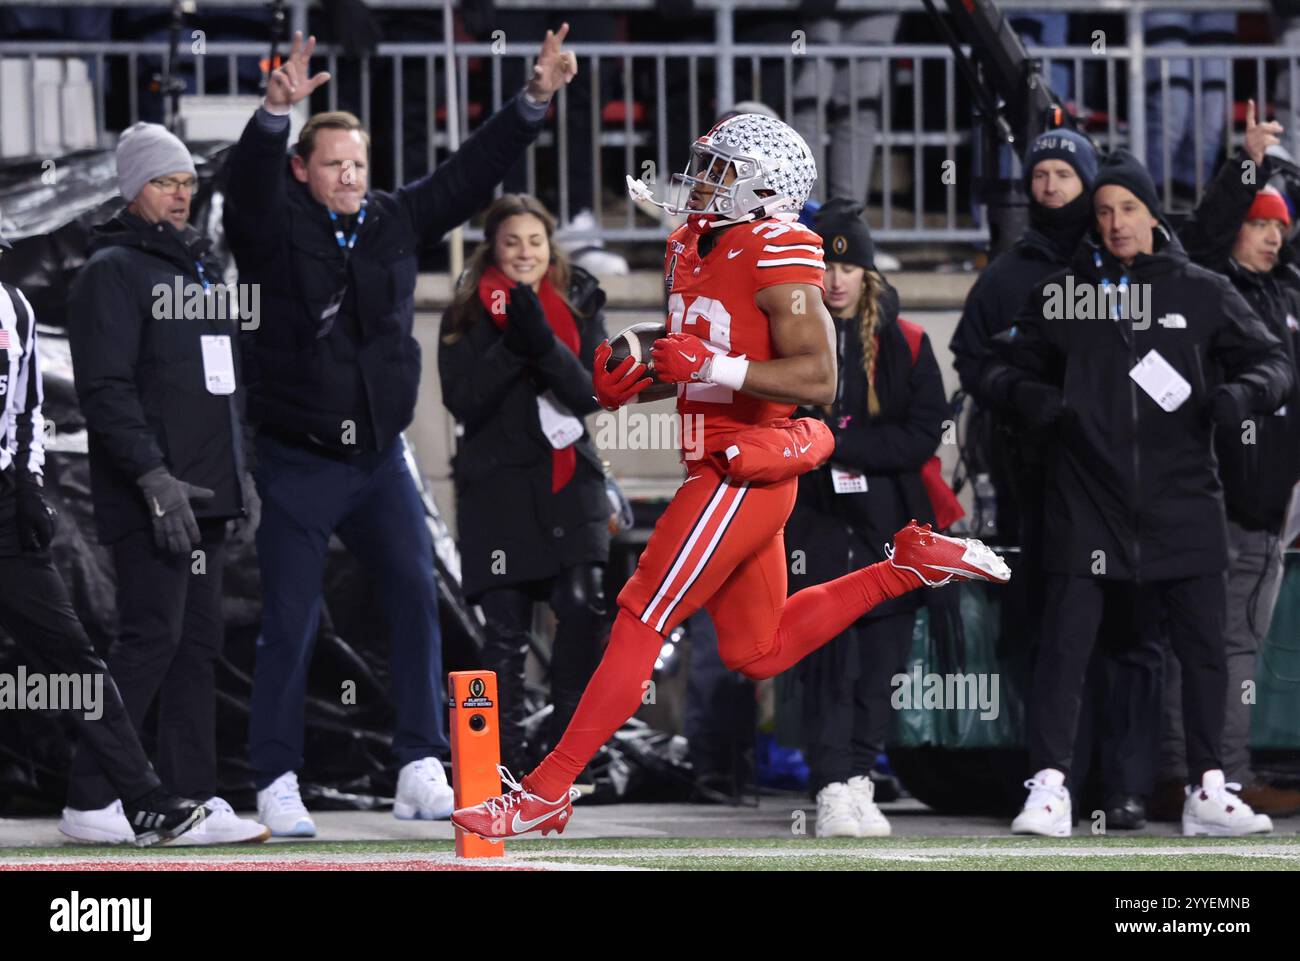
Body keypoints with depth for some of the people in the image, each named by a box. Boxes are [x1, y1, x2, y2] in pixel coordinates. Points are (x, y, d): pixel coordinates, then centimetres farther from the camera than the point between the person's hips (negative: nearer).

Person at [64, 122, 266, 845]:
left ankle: (194, 800, 7)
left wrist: (236, 475, 20)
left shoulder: (202, 269, 21)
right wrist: (154, 477, -23)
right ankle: (92, 798, -7)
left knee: (200, 643, 6)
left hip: (207, 489, 9)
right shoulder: (114, 271, -7)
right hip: (151, 496, -9)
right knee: (154, 637, -11)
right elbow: (106, 388, -16)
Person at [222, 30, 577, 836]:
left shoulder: (395, 221, 7)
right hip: (299, 460, -4)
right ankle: (277, 785, 7)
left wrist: (537, 97, -2)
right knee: (291, 625, -1)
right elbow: (250, 179, -26)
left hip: (379, 458, 4)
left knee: (417, 597, -7)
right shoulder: (276, 231, -6)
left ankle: (421, 771, -4)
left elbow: (472, 172, 7)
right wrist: (278, 109, -45)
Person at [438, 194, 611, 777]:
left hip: (567, 477, 1)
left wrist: (544, 345, -17)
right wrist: (511, 347, -18)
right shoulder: (468, 316, 5)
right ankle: (505, 758, 2)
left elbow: (592, 393, -2)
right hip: (498, 483, -1)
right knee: (506, 628, -4)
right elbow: (462, 399, -6)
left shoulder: (577, 308, 9)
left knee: (583, 604, -17)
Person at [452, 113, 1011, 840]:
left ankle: (550, 789, -5)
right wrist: (626, 387, 3)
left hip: (749, 473, -10)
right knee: (758, 655, 18)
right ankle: (914, 563, 25)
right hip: (719, 468, 10)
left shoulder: (776, 256, -16)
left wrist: (713, 368, -29)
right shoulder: (693, 246, 11)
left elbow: (819, 379, -22)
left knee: (643, 620, -8)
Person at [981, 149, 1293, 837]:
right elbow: (1003, 363, 12)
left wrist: (1242, 393, -12)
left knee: (1203, 648, 4)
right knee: (1064, 644, -6)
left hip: (1181, 502, 1)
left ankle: (1207, 793, 13)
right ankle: (1049, 787, -2)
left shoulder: (1202, 294, 5)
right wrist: (1025, 392, -10)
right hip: (1087, 501, -1)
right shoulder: (1062, 294, 5)